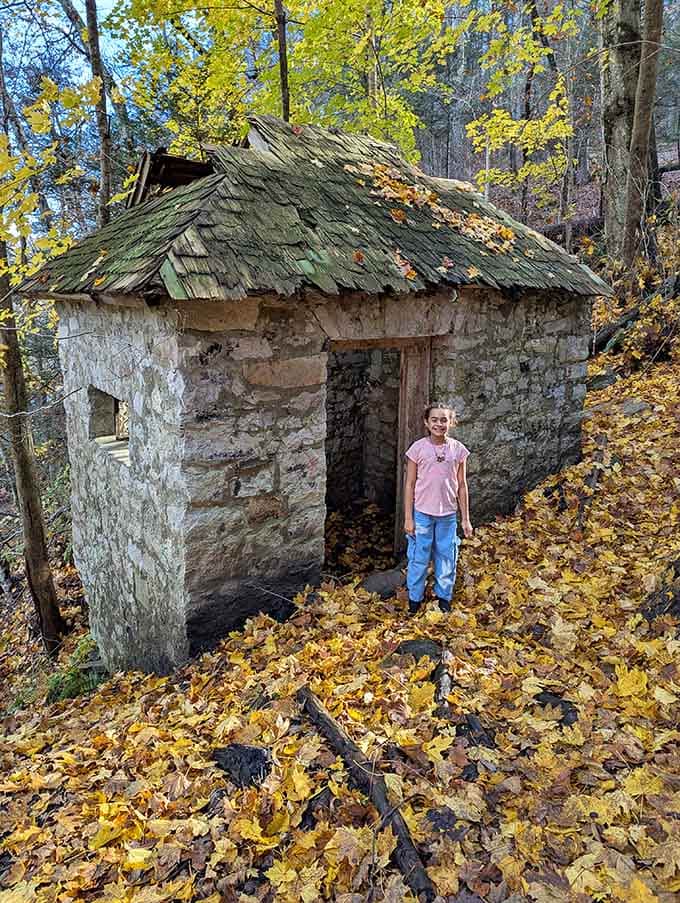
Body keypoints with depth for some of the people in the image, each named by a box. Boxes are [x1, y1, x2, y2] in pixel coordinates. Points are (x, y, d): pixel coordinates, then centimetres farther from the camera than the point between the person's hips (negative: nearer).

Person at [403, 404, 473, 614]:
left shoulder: (458, 449, -2)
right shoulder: (418, 448, -8)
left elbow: (461, 486, 4)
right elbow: (410, 484, -3)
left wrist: (465, 518, 5)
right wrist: (408, 517, -5)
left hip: (448, 514, 2)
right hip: (422, 513, -2)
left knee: (447, 557, 12)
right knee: (419, 558, 8)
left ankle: (444, 597, 31)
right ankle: (414, 598, 26)